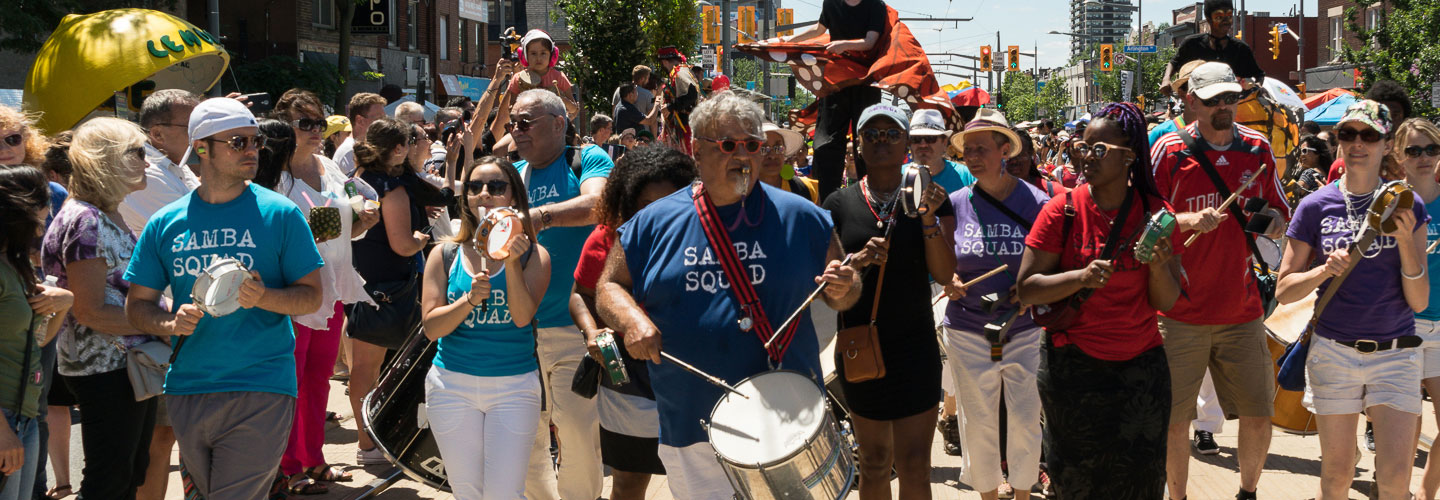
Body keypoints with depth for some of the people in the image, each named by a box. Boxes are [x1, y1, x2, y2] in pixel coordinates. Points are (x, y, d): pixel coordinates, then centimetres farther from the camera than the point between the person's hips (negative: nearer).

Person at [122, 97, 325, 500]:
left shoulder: (279, 214, -1)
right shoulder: (166, 223, 7)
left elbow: (312, 296, -1)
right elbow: (137, 305, 10)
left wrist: (262, 297, -20)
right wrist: (170, 322, -12)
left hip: (260, 391, -4)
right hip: (187, 388, 4)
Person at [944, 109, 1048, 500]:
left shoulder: (1037, 202, -5)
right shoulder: (956, 204, 0)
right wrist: (949, 280, -12)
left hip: (1024, 331, -1)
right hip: (968, 332, 2)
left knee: (1026, 420, 4)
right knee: (979, 423, 9)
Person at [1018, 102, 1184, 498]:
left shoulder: (1154, 212, -1)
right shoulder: (1062, 211, -6)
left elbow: (1167, 302, 1)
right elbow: (1027, 290, -8)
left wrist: (1158, 266, -18)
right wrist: (1081, 277, -23)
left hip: (1141, 366, 2)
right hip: (1073, 366, -1)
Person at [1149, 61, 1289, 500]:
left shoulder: (1258, 149, 7)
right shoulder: (1169, 150, -5)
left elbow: (1279, 213, 18)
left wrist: (1274, 220, -6)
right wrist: (1189, 221, -22)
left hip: (1242, 309, 3)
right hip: (1181, 312, -3)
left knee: (1259, 415, 6)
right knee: (1174, 420, 2)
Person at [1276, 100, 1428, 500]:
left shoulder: (1407, 207, 1)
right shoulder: (1316, 207, 0)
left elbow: (1419, 302, -1)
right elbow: (1284, 291, 3)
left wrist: (1405, 241, -14)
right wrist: (1326, 270, -15)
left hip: (1395, 353, 0)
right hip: (1334, 351, 0)